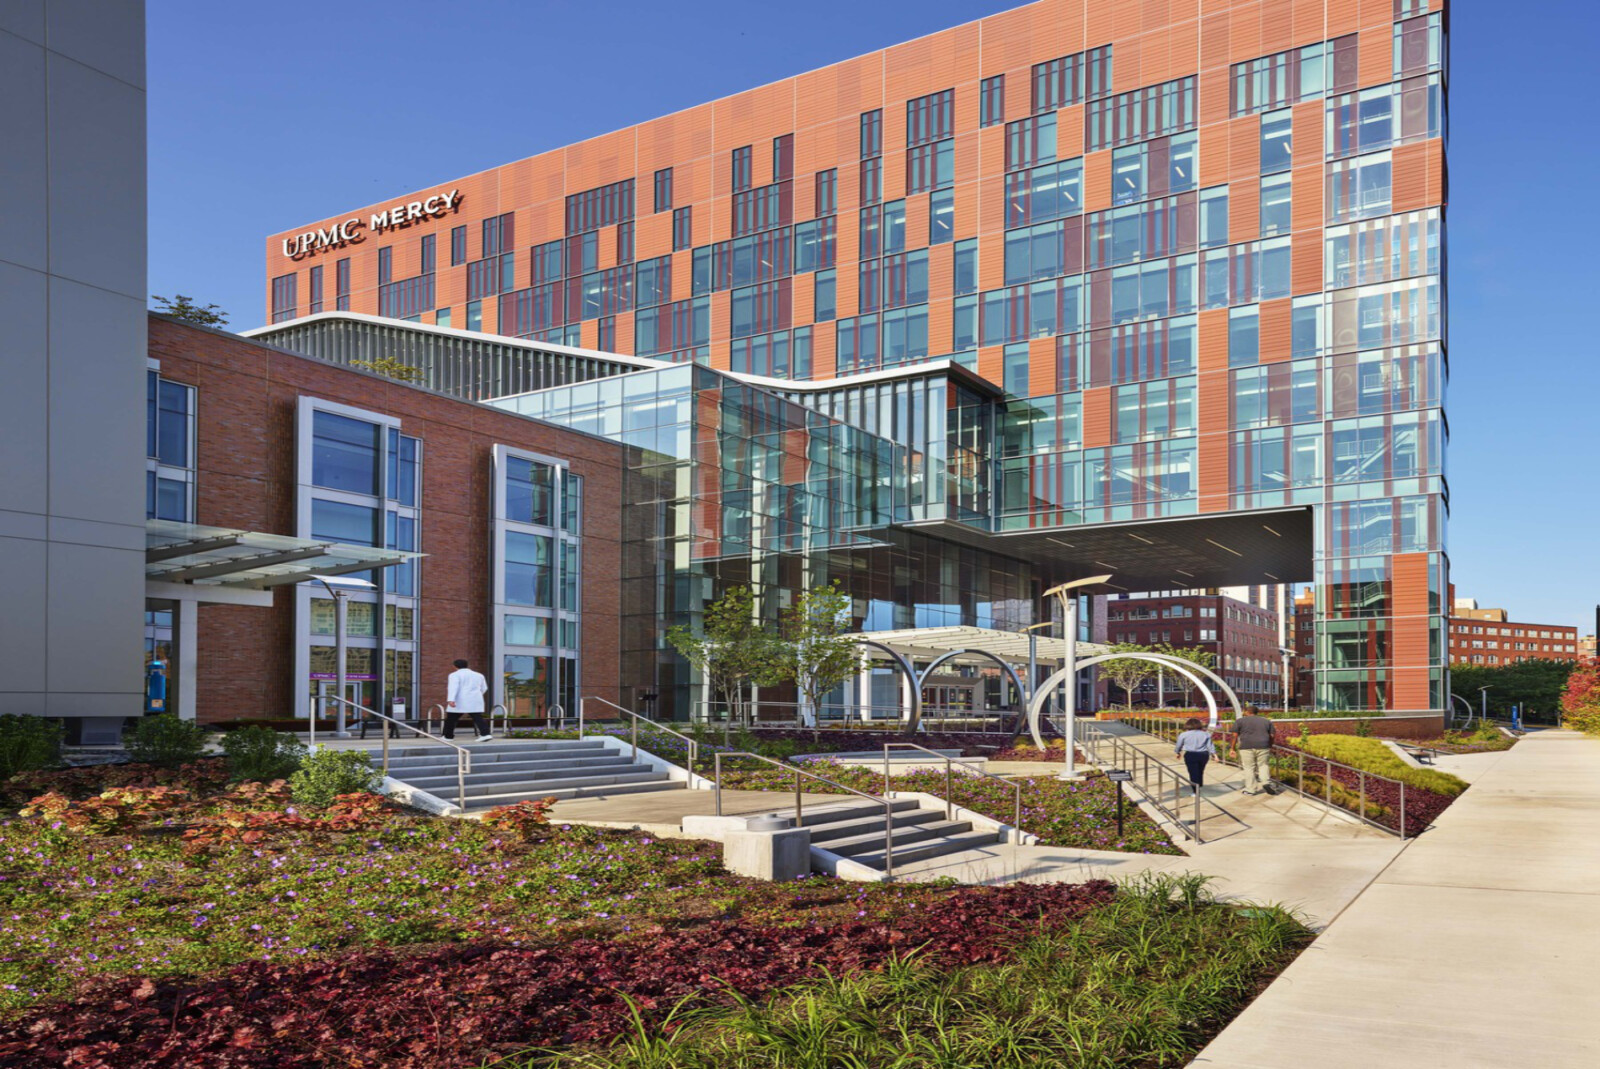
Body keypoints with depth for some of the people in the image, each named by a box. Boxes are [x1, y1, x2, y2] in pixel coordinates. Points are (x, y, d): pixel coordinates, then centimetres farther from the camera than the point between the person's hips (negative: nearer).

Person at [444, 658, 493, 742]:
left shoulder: (455, 675, -1)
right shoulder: (478, 675, 16)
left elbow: (453, 687, -15)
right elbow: (484, 688, 24)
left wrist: (451, 700, -25)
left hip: (460, 701, -4)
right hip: (475, 701, 4)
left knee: (451, 718, 10)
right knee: (478, 718, -2)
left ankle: (448, 736, 15)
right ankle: (486, 734, -17)